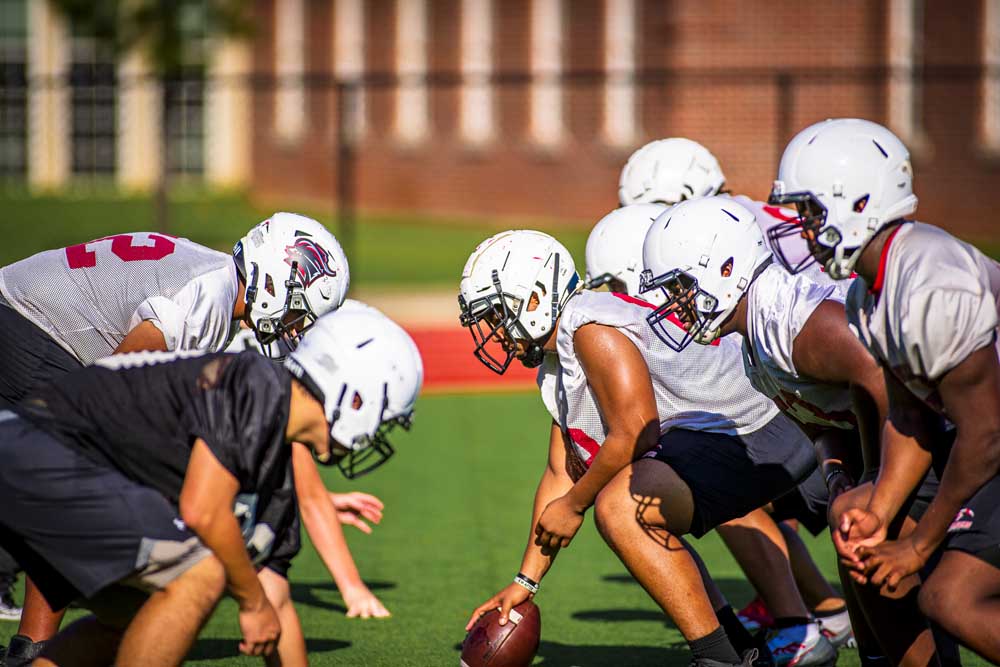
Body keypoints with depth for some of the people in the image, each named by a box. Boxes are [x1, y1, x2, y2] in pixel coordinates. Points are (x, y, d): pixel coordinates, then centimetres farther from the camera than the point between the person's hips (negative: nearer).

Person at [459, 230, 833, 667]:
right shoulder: (555, 371, 18)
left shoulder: (591, 329, -14)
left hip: (751, 446, -12)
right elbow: (561, 475, 21)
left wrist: (573, 506, -5)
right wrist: (525, 582, 19)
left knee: (620, 507, -27)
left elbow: (635, 433, -19)